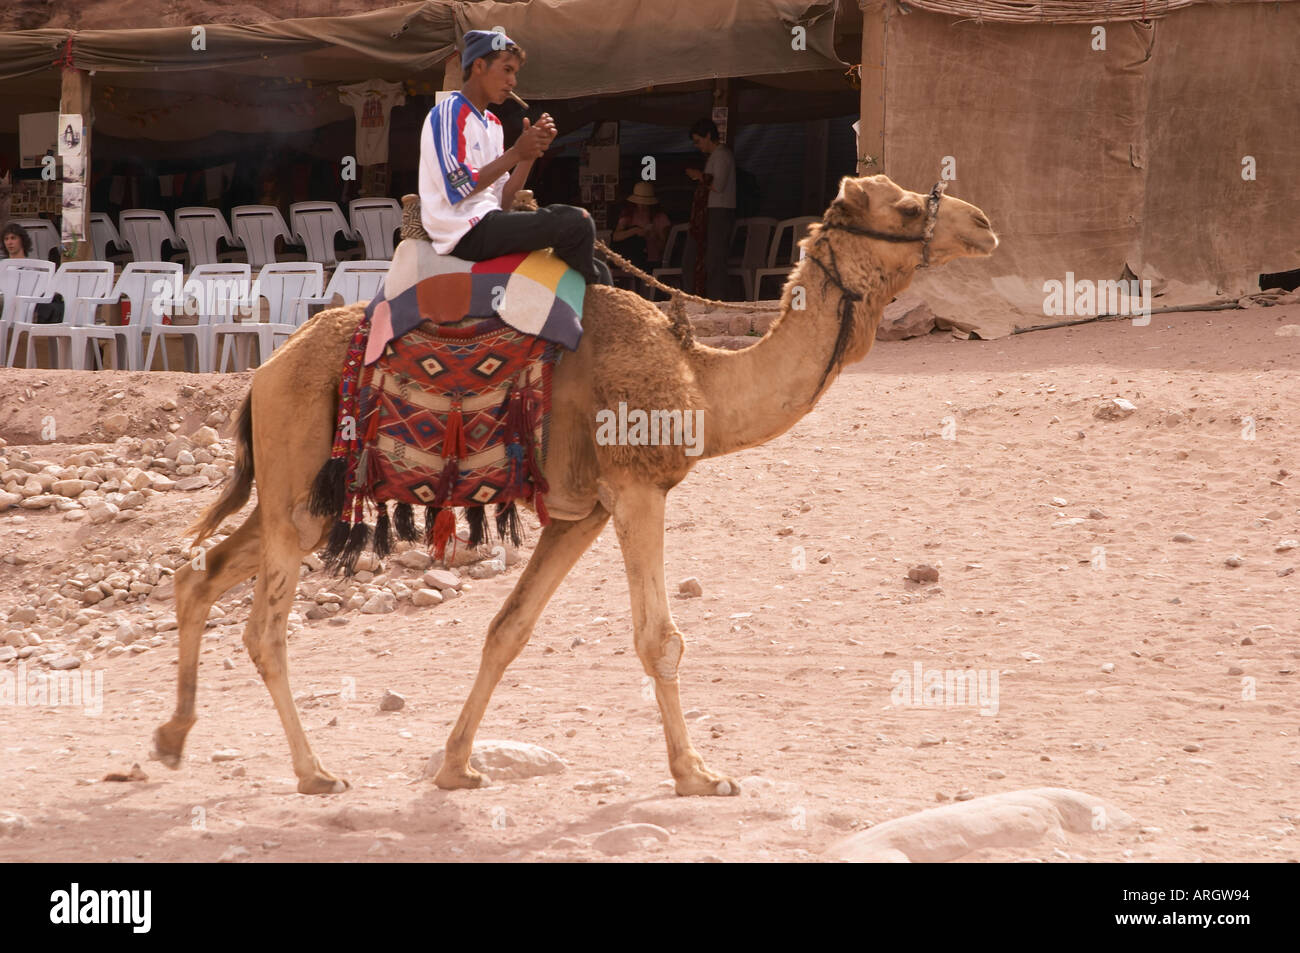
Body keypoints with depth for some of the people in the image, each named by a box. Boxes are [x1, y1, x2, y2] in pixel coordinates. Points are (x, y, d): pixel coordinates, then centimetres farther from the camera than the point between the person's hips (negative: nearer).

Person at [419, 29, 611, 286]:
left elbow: (502, 200, 15)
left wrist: (533, 151, 4)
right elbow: (458, 187, -17)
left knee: (597, 270, 1)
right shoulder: (450, 113, -6)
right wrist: (516, 153, -15)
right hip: (465, 233, -10)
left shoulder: (493, 125, 22)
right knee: (576, 222, -22)